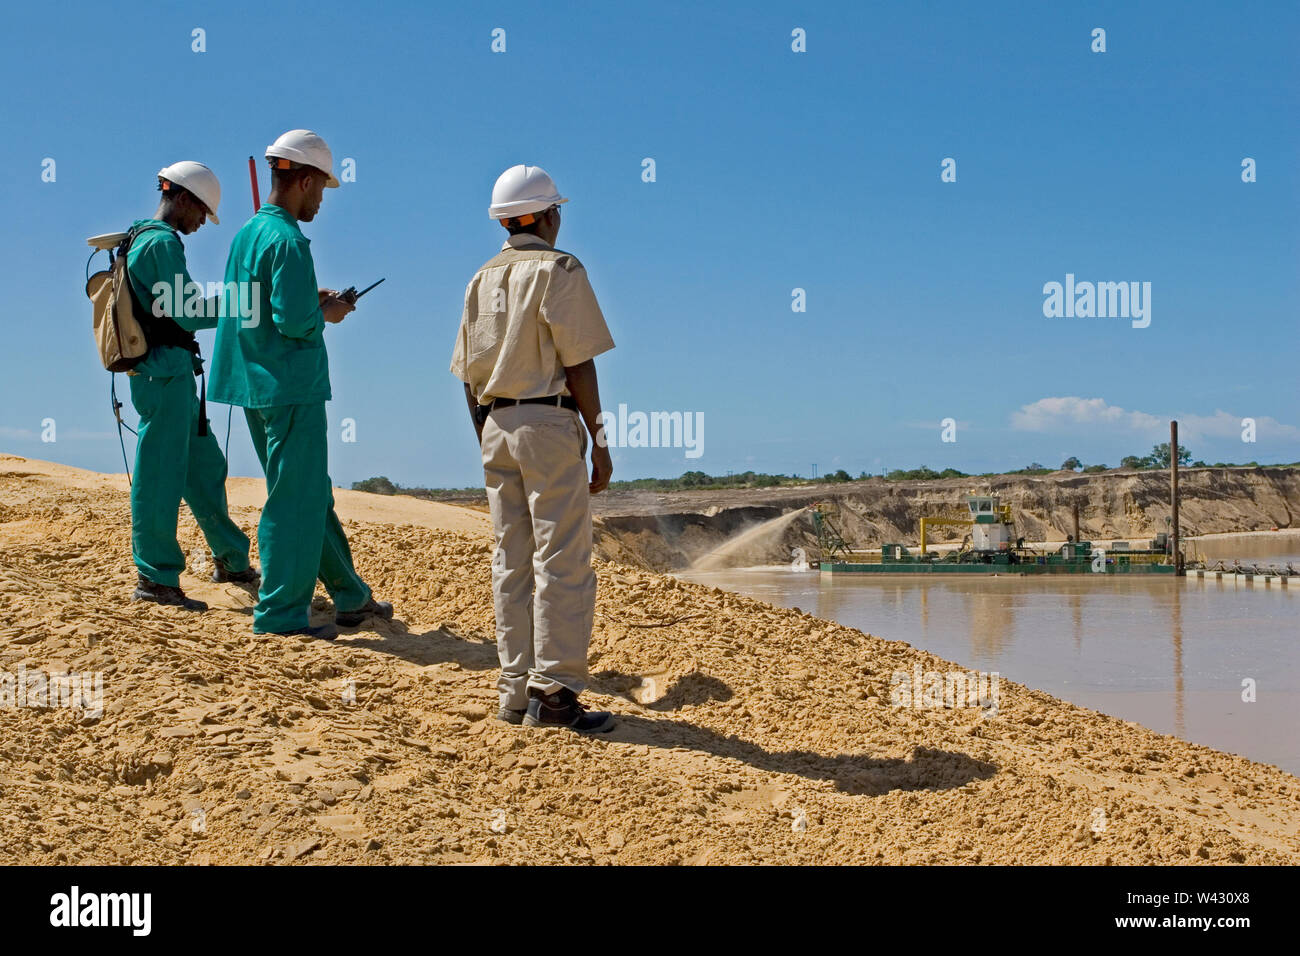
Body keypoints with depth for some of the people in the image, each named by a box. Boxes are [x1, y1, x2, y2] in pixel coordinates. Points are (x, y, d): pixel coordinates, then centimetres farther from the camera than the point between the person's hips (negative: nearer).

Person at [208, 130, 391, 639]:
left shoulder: (247, 232, 12)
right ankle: (280, 612, 5)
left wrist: (312, 301, 14)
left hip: (259, 387, 10)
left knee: (314, 495, 16)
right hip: (291, 389, -10)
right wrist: (327, 312, -3)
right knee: (294, 500, -1)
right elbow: (295, 321, -22)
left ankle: (350, 596, 27)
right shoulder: (288, 240, -16)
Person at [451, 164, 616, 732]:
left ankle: (515, 692, 10)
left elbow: (469, 375, 13)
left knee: (511, 564, 9)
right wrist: (598, 440, -8)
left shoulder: (482, 280, 13)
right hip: (548, 421, -7)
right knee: (563, 561, -6)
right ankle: (555, 691, -9)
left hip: (495, 425, 7)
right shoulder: (559, 270, -6)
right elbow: (579, 365, -11)